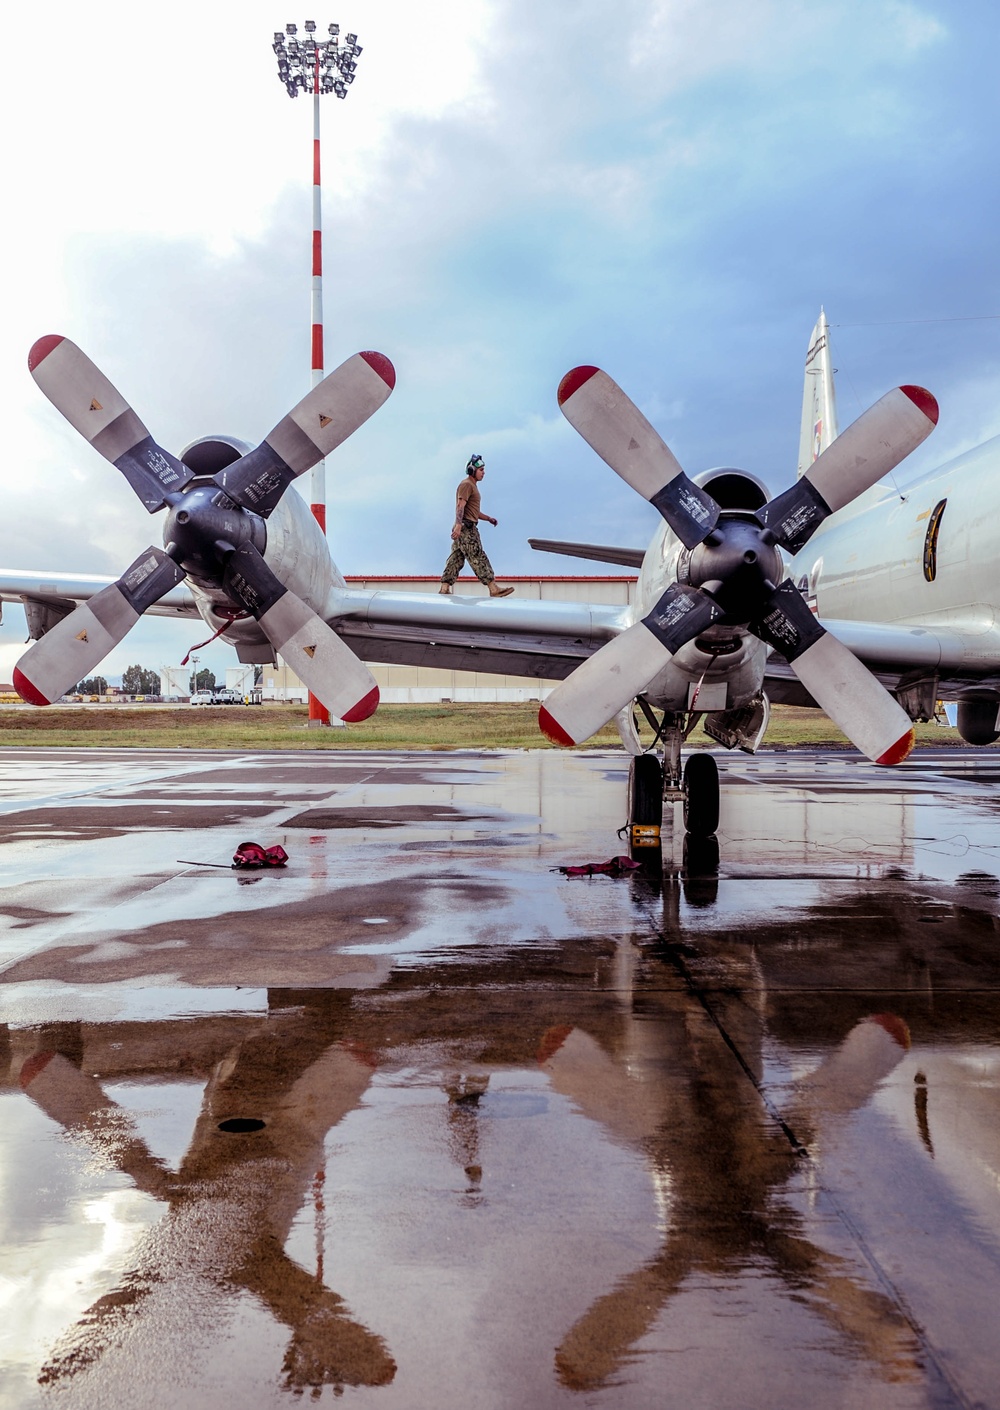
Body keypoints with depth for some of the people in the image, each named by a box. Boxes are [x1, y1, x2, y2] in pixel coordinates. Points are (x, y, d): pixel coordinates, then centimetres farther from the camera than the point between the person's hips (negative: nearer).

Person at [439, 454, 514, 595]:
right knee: (478, 559, -10)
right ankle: (494, 588, -12)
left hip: (462, 530, 10)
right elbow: (460, 506, -20)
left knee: (456, 560, 7)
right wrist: (458, 525, -30)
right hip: (466, 527, -10)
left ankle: (444, 589, 5)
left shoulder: (473, 486, 25)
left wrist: (488, 518, 20)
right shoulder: (466, 485, -8)